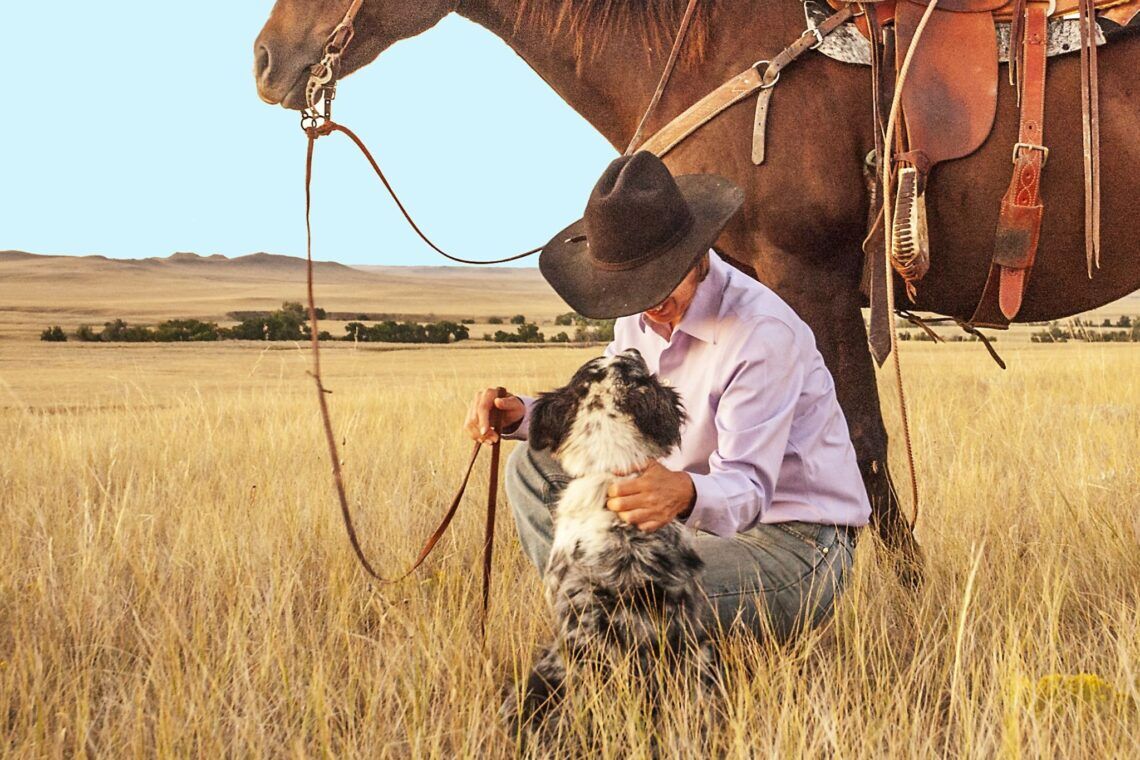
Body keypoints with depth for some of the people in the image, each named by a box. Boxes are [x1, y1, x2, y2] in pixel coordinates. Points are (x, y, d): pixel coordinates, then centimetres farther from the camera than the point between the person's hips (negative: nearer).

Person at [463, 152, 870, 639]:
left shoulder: (762, 333, -24)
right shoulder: (641, 317, 1)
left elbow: (747, 489, -29)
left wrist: (686, 494, -52)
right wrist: (520, 414, -5)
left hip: (792, 545, -8)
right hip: (712, 524, 9)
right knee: (535, 467, 4)